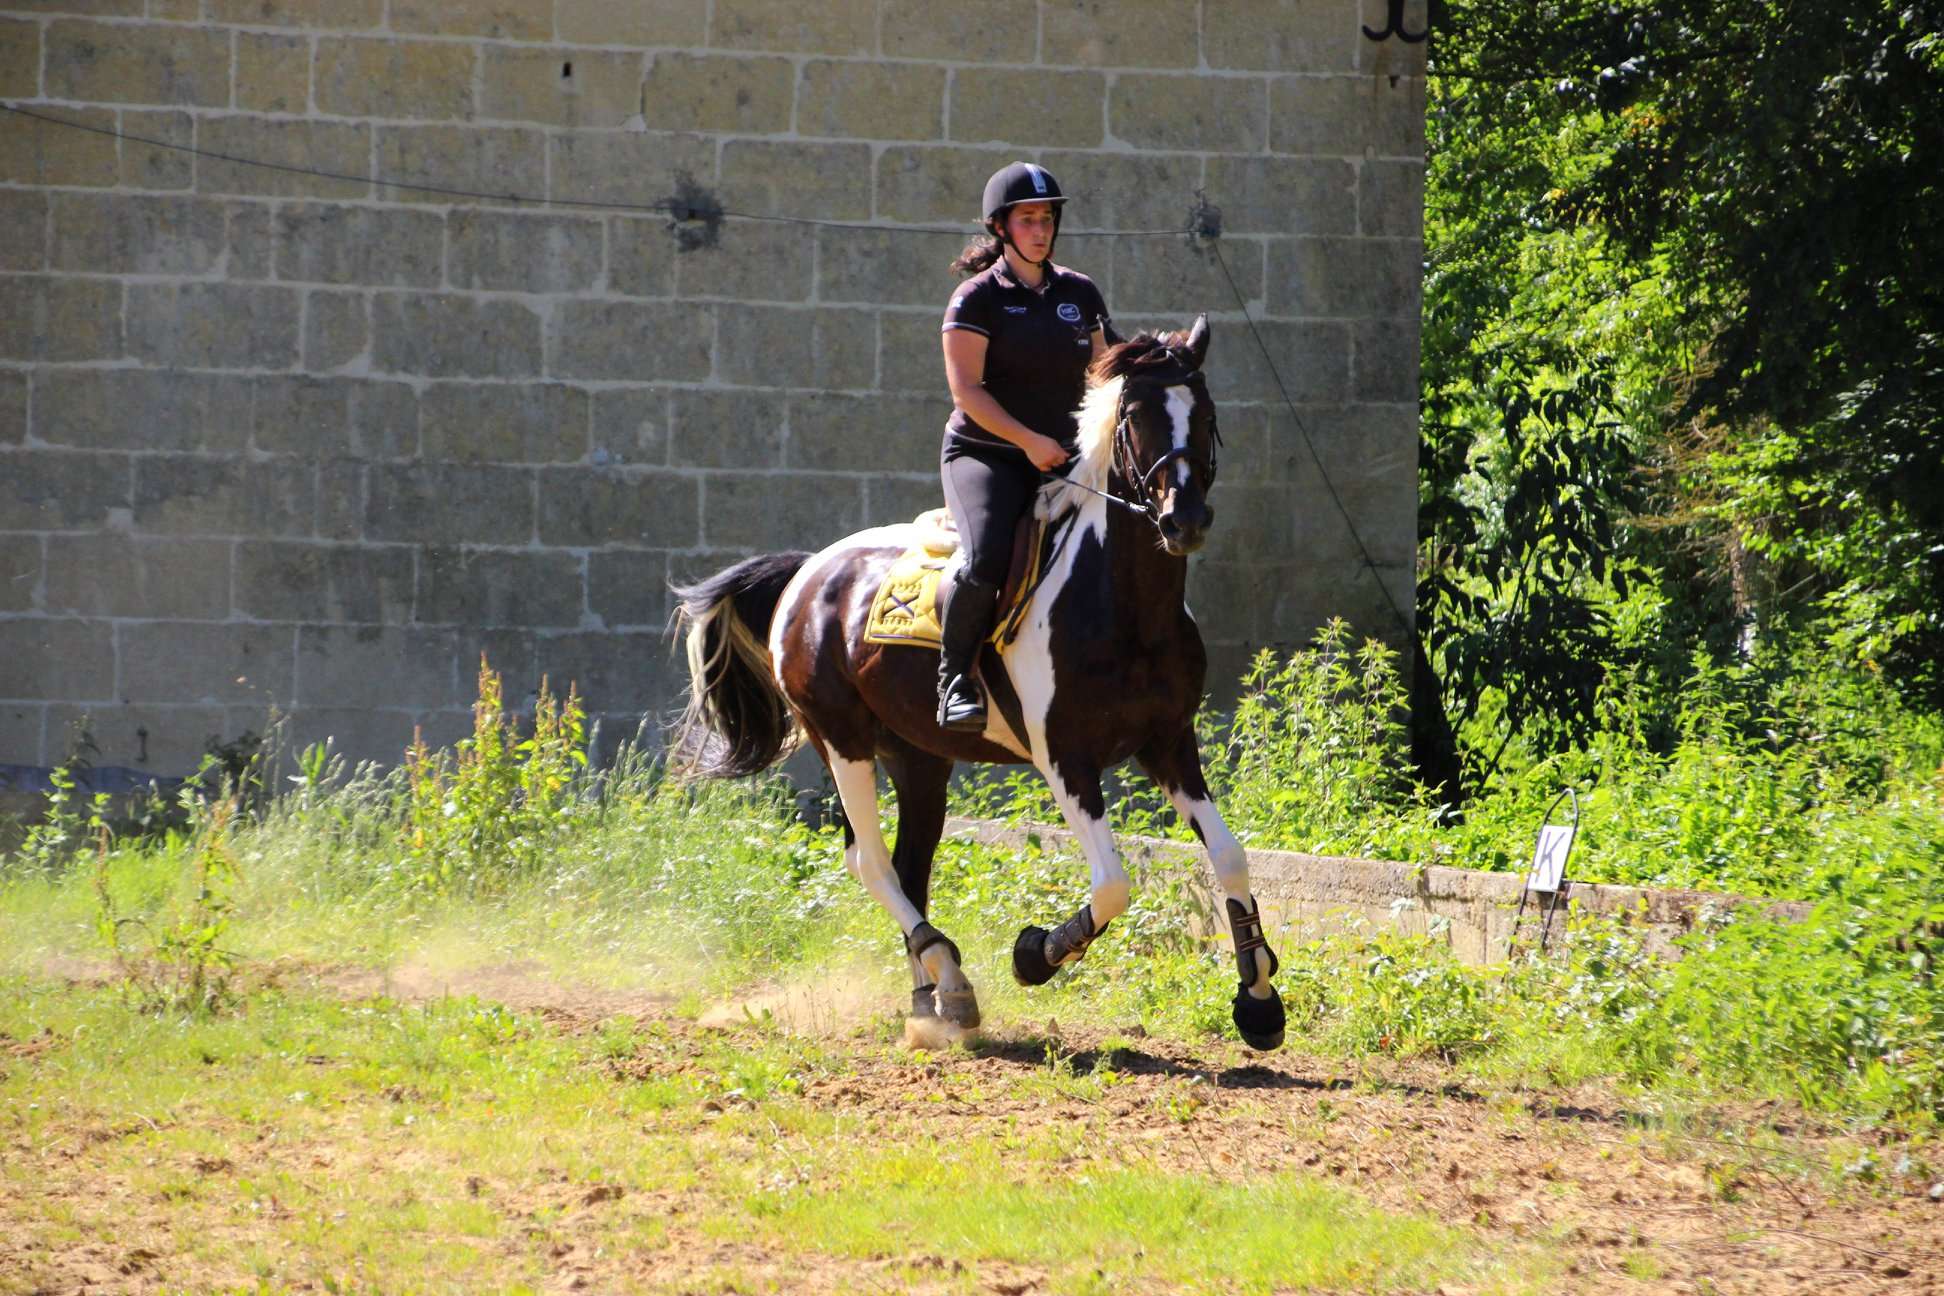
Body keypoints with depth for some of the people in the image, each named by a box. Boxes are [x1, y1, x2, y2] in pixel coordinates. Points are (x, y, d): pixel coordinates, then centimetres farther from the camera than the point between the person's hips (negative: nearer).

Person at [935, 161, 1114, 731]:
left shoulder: (1081, 295, 13)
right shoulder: (978, 298, -3)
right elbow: (967, 390, -10)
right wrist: (1027, 440, -19)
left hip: (1062, 457, 6)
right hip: (985, 454, -6)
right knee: (986, 558, -31)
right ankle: (955, 675, -13)